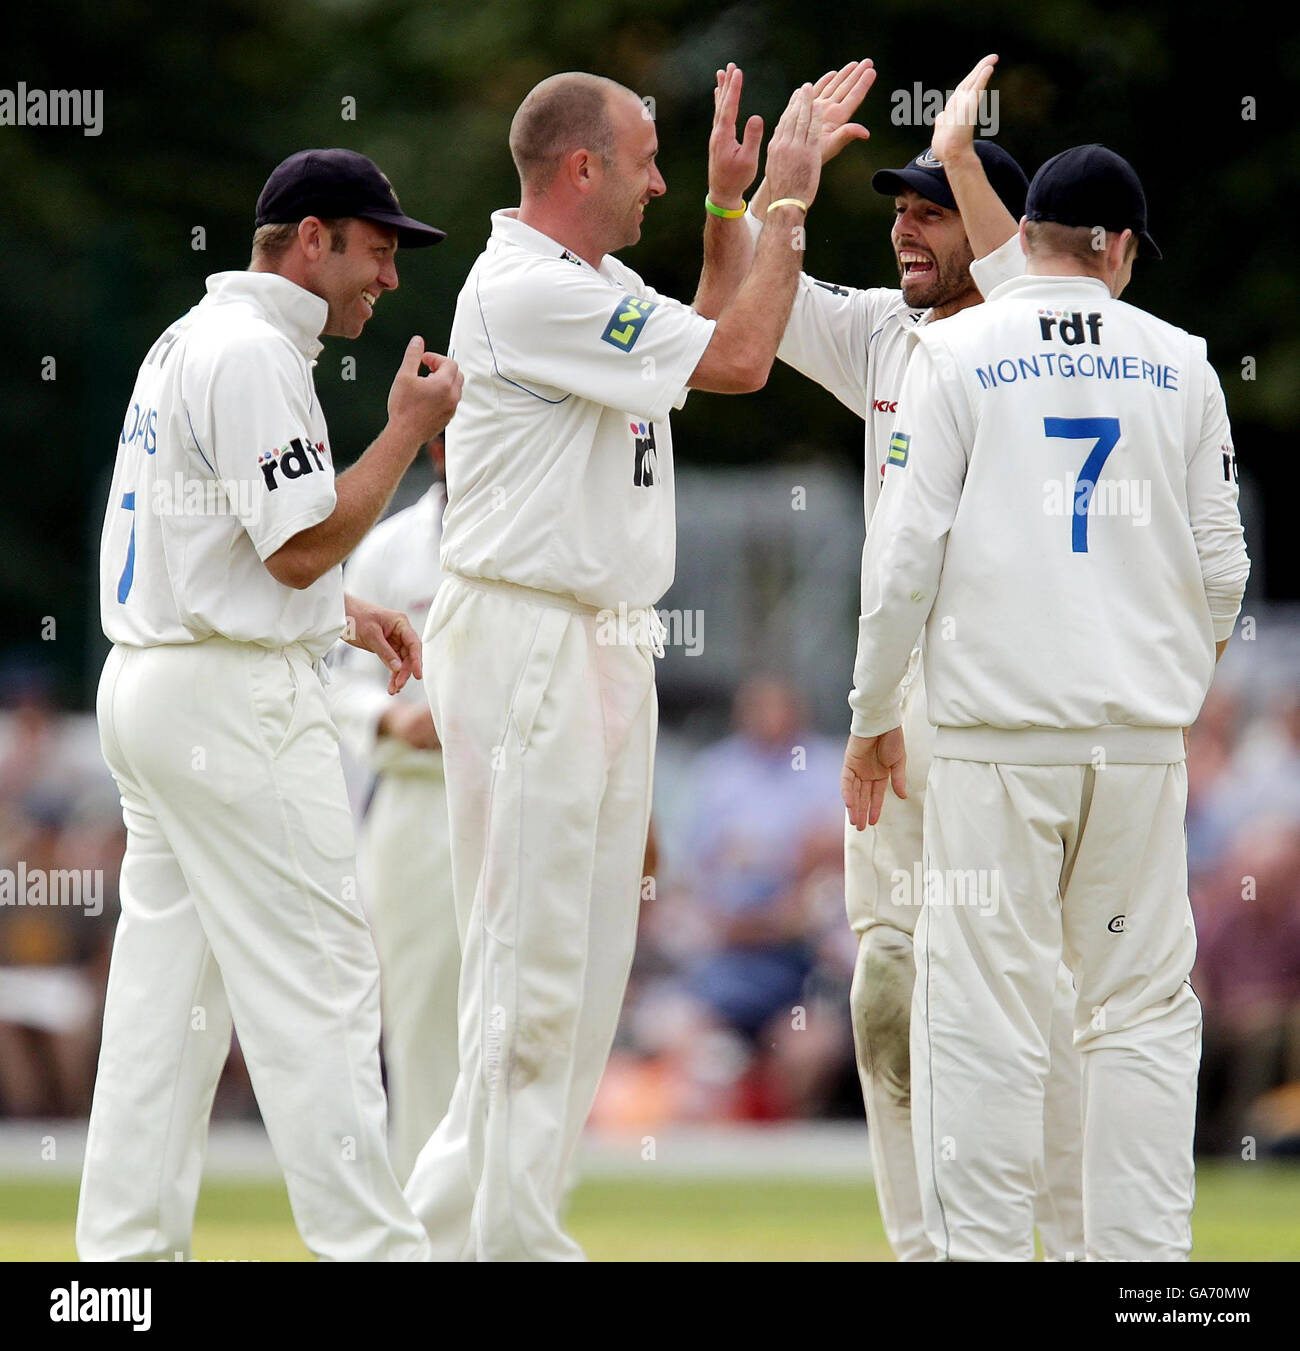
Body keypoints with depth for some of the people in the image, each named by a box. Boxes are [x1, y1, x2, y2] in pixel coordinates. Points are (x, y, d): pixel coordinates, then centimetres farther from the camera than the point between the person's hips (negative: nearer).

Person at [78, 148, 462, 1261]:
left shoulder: (187, 343, 19)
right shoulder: (254, 354, -14)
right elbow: (303, 546, -19)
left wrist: (341, 610, 19)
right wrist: (411, 428, -11)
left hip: (149, 679, 10)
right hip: (238, 702, -10)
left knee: (168, 989, 9)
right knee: (316, 982, -8)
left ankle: (126, 1251, 8)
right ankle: (372, 1249, -9)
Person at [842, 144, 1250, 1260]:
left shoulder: (957, 354, 0)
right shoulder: (1178, 364, 6)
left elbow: (905, 553, -4)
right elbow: (1221, 567, 8)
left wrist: (873, 718, 6)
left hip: (1000, 737, -2)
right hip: (1144, 733, 2)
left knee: (988, 1015, -1)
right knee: (1143, 1013, 7)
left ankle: (984, 1250, -3)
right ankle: (1144, 1253, 5)